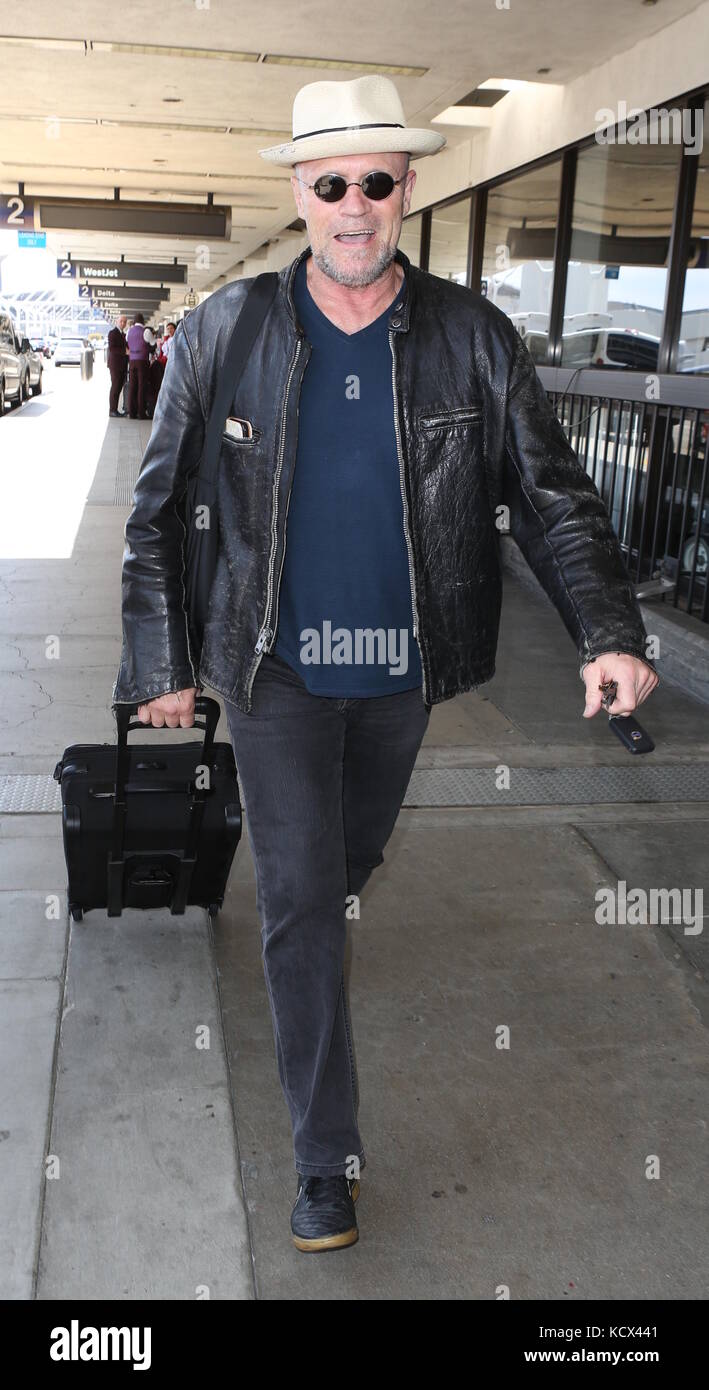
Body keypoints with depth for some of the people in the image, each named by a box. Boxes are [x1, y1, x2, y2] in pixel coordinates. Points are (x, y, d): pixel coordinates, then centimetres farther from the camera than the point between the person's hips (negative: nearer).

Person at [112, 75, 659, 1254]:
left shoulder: (474, 339, -6)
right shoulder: (224, 334, -7)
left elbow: (554, 497, -3)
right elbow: (159, 513, -1)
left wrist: (610, 633, -17)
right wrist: (161, 665, -3)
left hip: (403, 668, 2)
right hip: (277, 669, -1)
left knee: (356, 850, 22)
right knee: (299, 902, 0)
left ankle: (322, 915, 59)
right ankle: (326, 1159, 13)